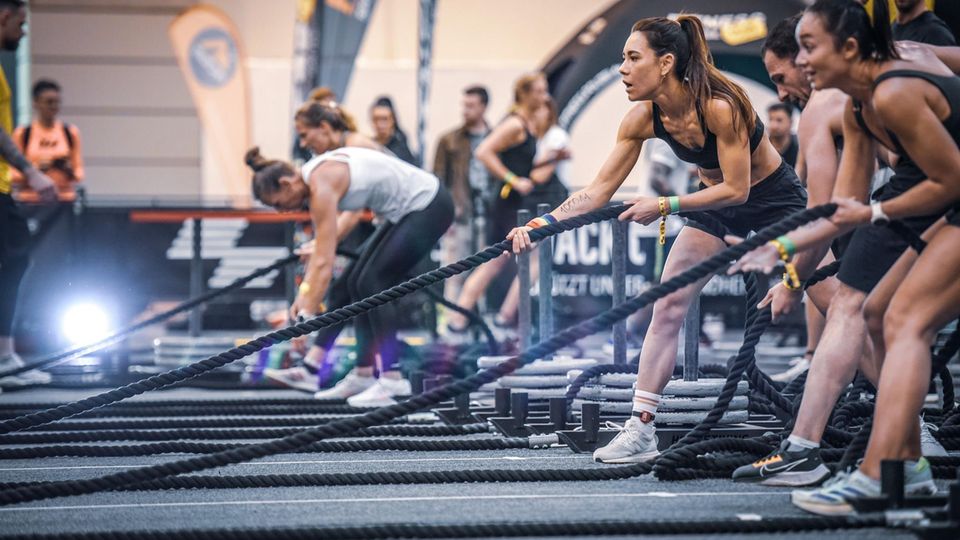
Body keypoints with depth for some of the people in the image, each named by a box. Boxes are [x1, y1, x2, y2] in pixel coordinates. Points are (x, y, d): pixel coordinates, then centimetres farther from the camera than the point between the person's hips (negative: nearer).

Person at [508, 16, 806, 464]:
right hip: (715, 200, 6)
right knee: (666, 307, -5)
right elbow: (599, 190, -15)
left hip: (774, 198, -6)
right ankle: (641, 430, -5)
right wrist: (541, 224, -26)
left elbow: (736, 189, -29)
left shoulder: (720, 105, -33)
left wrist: (665, 207, -31)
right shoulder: (643, 118, -16)